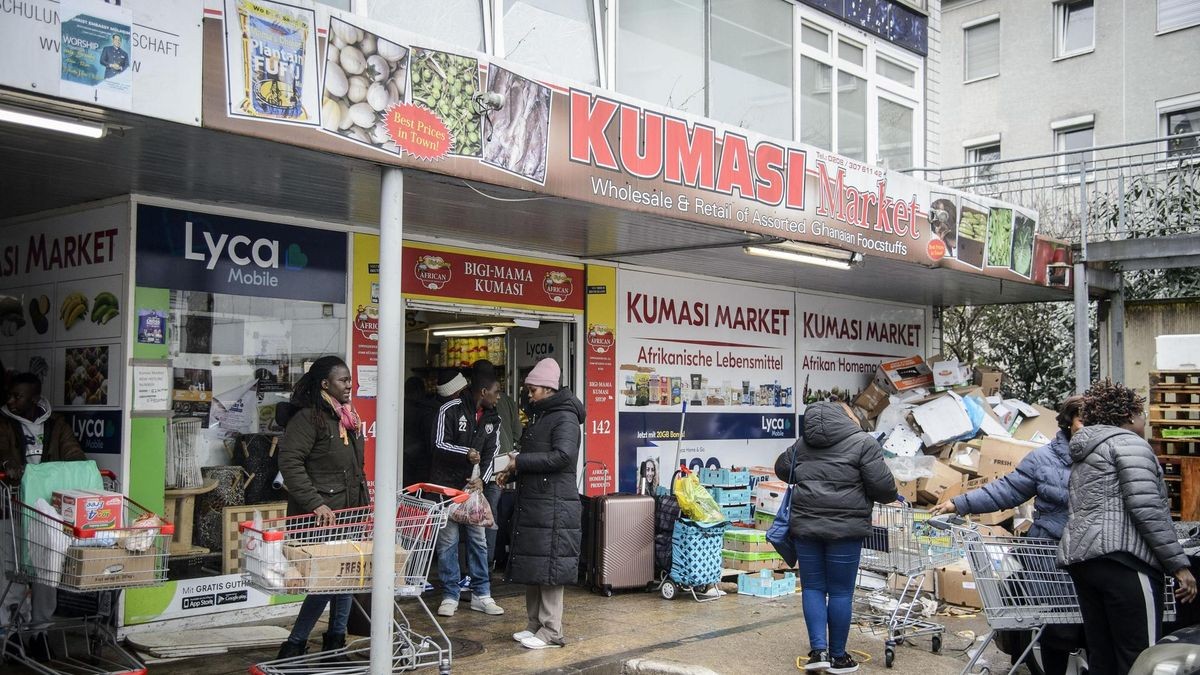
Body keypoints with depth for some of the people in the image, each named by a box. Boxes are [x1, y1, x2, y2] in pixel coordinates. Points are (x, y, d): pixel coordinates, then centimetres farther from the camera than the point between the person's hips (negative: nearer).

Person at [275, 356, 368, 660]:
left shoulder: (349, 418, 15)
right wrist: (316, 503, -25)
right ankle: (294, 646, 7)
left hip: (350, 512, 8)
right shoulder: (307, 418, -12)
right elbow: (289, 463, -19)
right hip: (320, 517, -8)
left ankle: (336, 641, 22)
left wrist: (365, 504, 18)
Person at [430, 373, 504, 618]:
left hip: (473, 486, 5)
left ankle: (481, 595, 15)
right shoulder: (450, 410, -9)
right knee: (448, 540, 0)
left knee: (478, 539, 6)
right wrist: (466, 453, -28)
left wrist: (482, 479, -14)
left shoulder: (493, 419, 7)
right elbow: (439, 444, -13)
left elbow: (490, 453, 3)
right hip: (447, 484, -5)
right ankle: (450, 596, 9)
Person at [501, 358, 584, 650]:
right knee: (530, 567, 12)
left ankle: (551, 632, 2)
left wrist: (520, 462, -17)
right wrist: (513, 473, 8)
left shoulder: (565, 417, -10)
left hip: (554, 505, -9)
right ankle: (534, 625, 21)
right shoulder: (538, 416, 18)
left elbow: (563, 456, -23)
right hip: (531, 503, 9)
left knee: (548, 567, -5)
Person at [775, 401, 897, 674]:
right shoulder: (863, 442, -2)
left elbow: (782, 469, 27)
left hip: (805, 524, 4)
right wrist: (891, 496, 15)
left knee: (812, 588, 11)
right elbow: (882, 485, -7)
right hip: (844, 527, -4)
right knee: (841, 592, 5)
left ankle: (818, 651, 2)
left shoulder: (803, 442, 15)